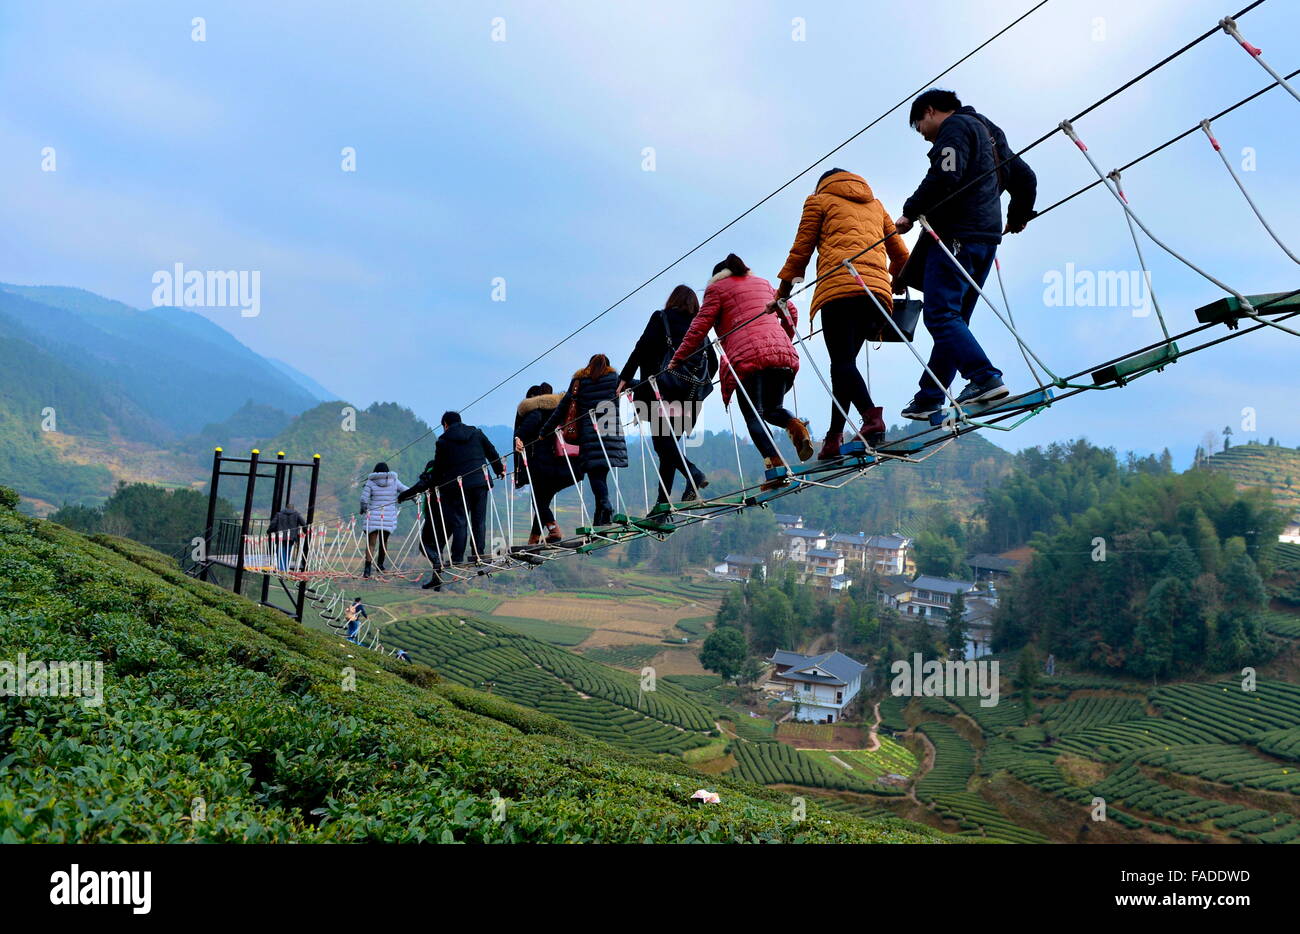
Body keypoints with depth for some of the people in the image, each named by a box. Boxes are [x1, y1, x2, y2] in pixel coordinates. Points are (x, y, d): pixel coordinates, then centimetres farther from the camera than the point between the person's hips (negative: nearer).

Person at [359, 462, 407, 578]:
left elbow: (364, 499, -8)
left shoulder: (370, 482, -2)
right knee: (384, 541, 20)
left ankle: (368, 568, -14)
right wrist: (399, 498, 17)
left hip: (373, 516, -2)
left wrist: (363, 510, 7)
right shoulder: (394, 481, 3)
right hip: (389, 517, 2)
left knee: (371, 543, -2)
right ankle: (380, 564, 34)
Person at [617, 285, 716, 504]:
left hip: (666, 386, -5)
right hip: (692, 393, 5)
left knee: (661, 440, -6)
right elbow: (713, 362, 14)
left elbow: (642, 348, -5)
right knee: (670, 441, 9)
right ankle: (664, 500, 5)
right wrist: (699, 384, 27)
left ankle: (693, 474, -28)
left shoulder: (661, 318, 7)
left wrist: (624, 379, -5)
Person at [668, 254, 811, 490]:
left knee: (753, 415, -1)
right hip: (783, 353, 5)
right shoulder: (763, 283, 28)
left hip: (747, 356, -5)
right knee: (772, 409, 19)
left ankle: (775, 463, -21)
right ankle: (795, 425, -13)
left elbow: (699, 328, 5)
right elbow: (791, 311, 29)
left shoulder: (717, 288, 14)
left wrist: (676, 360, 9)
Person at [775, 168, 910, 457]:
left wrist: (783, 291, 18)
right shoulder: (876, 205, 32)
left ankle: (871, 415, -38)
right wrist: (896, 282, 48)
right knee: (846, 361, 8)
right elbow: (901, 255, 30)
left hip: (839, 287, -5)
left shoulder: (819, 200, 19)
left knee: (842, 362, -14)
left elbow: (801, 249, 12)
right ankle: (834, 436, 4)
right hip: (878, 291, 5)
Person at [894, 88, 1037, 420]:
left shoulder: (955, 126, -1)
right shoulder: (990, 133, 28)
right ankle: (928, 398, 9)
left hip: (956, 233, -10)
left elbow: (945, 177, -19)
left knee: (941, 314, -15)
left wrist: (911, 212, -12)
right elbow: (1025, 177, 29)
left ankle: (986, 378, -29)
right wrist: (1018, 216, 43)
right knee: (953, 318, 8)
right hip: (987, 237, 10)